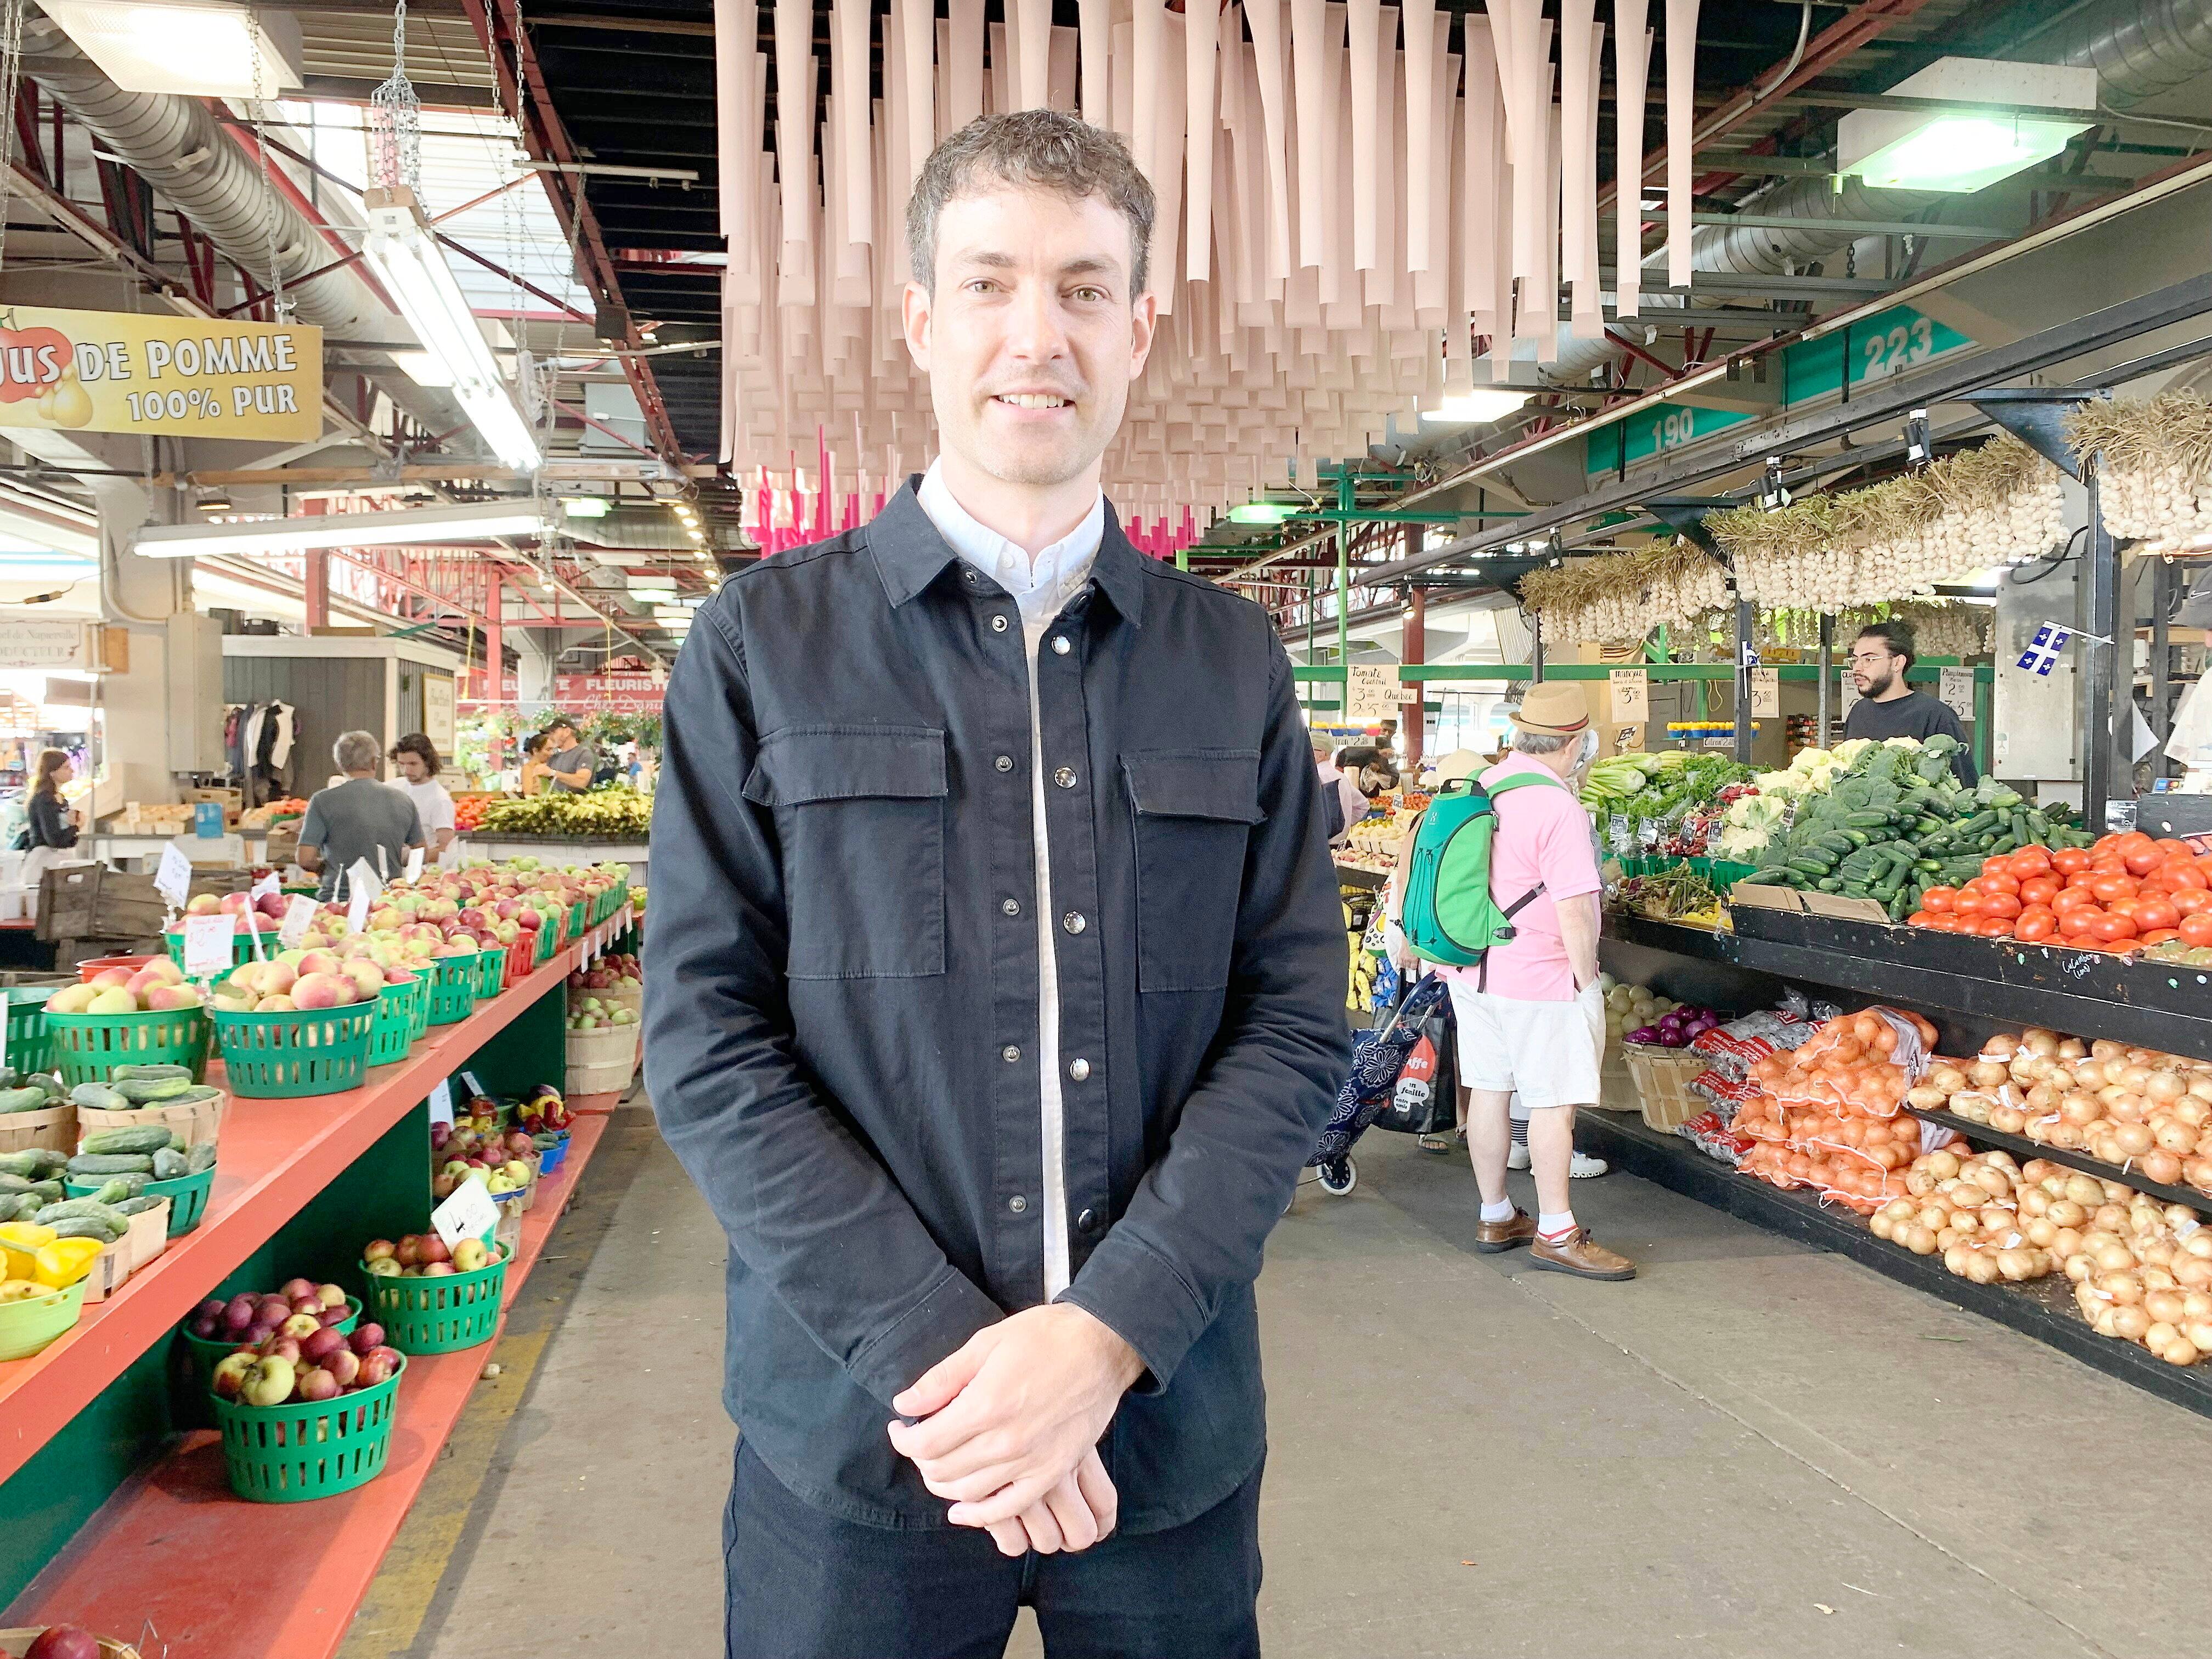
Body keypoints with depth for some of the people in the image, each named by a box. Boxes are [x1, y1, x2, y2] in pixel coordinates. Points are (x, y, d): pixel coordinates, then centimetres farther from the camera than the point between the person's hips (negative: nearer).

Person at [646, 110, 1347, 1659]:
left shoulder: (1236, 663, 3)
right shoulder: (763, 644, -2)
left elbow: (1298, 1025, -1)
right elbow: (707, 1039, -6)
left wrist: (1110, 1329, -13)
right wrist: (938, 1345, -14)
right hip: (858, 1439, -1)